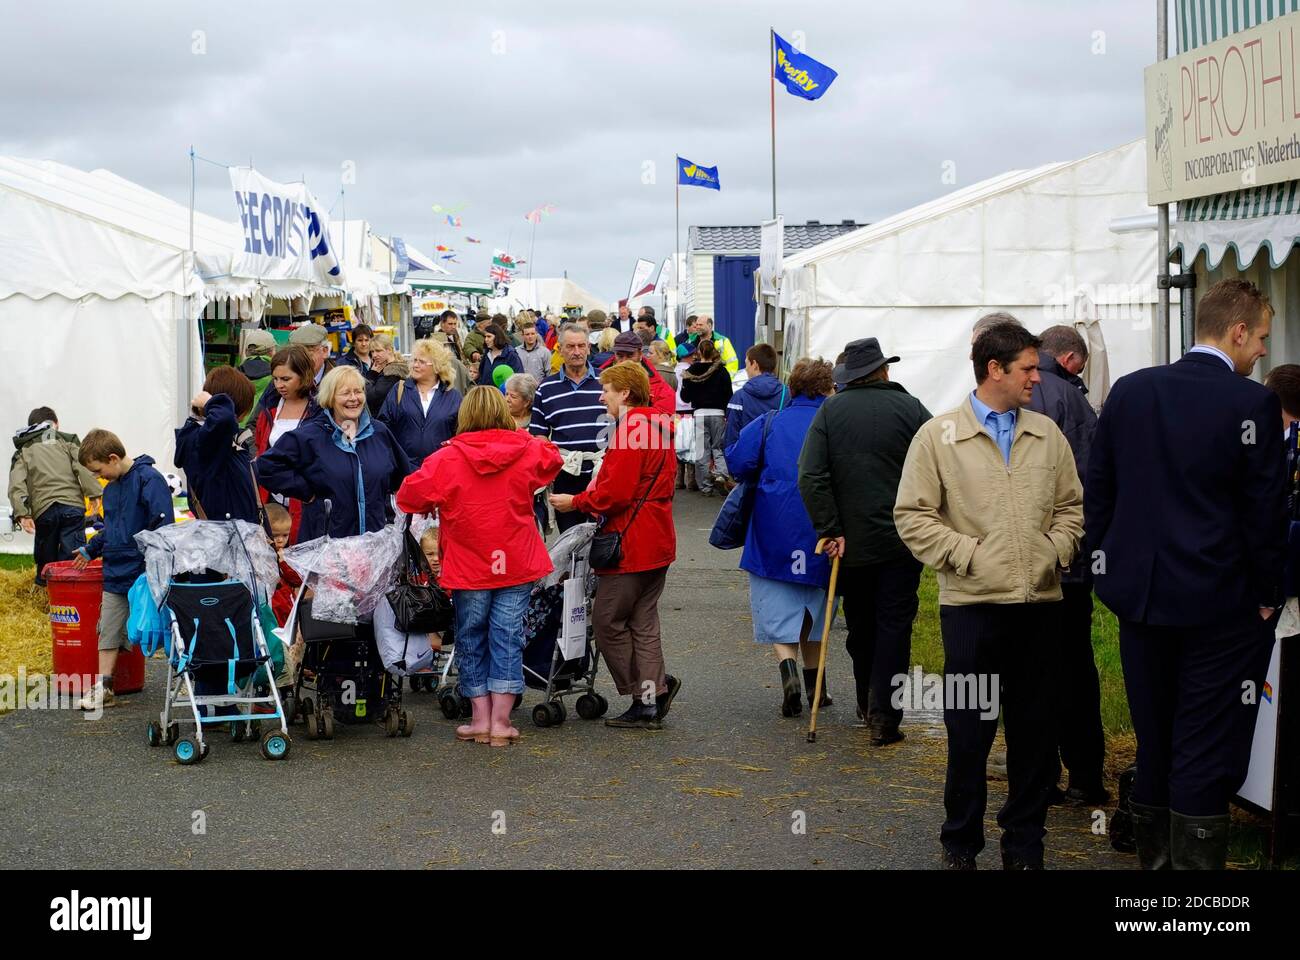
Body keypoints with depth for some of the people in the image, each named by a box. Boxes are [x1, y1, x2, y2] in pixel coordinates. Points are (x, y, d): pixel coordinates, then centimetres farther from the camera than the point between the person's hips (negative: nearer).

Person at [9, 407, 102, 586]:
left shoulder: (23, 451, 20)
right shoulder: (67, 441, 19)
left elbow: (16, 484, 4)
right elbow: (82, 466, 0)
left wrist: (22, 514, -5)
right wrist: (94, 494, -4)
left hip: (43, 511, 1)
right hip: (72, 505, -1)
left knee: (46, 559, 12)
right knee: (73, 557, -3)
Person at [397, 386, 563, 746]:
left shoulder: (447, 459, -12)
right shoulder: (528, 452, -3)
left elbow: (409, 496, -8)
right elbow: (552, 458, 19)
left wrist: (437, 505, 11)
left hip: (469, 568, -2)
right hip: (517, 566, 2)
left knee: (471, 639, 12)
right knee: (507, 639, 6)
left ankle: (481, 719, 14)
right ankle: (500, 721, 5)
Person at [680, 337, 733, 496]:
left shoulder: (691, 372, -2)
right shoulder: (721, 371, -3)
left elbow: (685, 396, 2)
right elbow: (728, 395, -2)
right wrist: (727, 414, 8)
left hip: (699, 413, 0)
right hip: (718, 413, 0)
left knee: (702, 450, 5)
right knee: (719, 447, 9)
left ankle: (706, 486, 5)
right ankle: (721, 473, -16)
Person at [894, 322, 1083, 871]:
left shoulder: (1046, 434, 11)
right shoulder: (939, 436, -1)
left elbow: (1071, 506, 17)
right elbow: (912, 516, -3)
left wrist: (1056, 553, 2)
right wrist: (966, 553, -9)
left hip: (1039, 601, 4)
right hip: (971, 603, -4)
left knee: (1035, 731, 8)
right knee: (969, 730, 2)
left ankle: (1024, 843, 20)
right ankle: (961, 843, 18)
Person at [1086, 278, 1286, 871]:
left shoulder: (1128, 392, 3)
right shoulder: (1251, 403, -13)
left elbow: (1096, 489, 7)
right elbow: (1266, 509, -10)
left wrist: (1111, 567, 14)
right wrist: (1266, 593, 0)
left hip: (1141, 598, 6)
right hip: (1220, 604, -5)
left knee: (1152, 746, 16)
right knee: (1205, 755, 1)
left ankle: (1152, 855, 26)